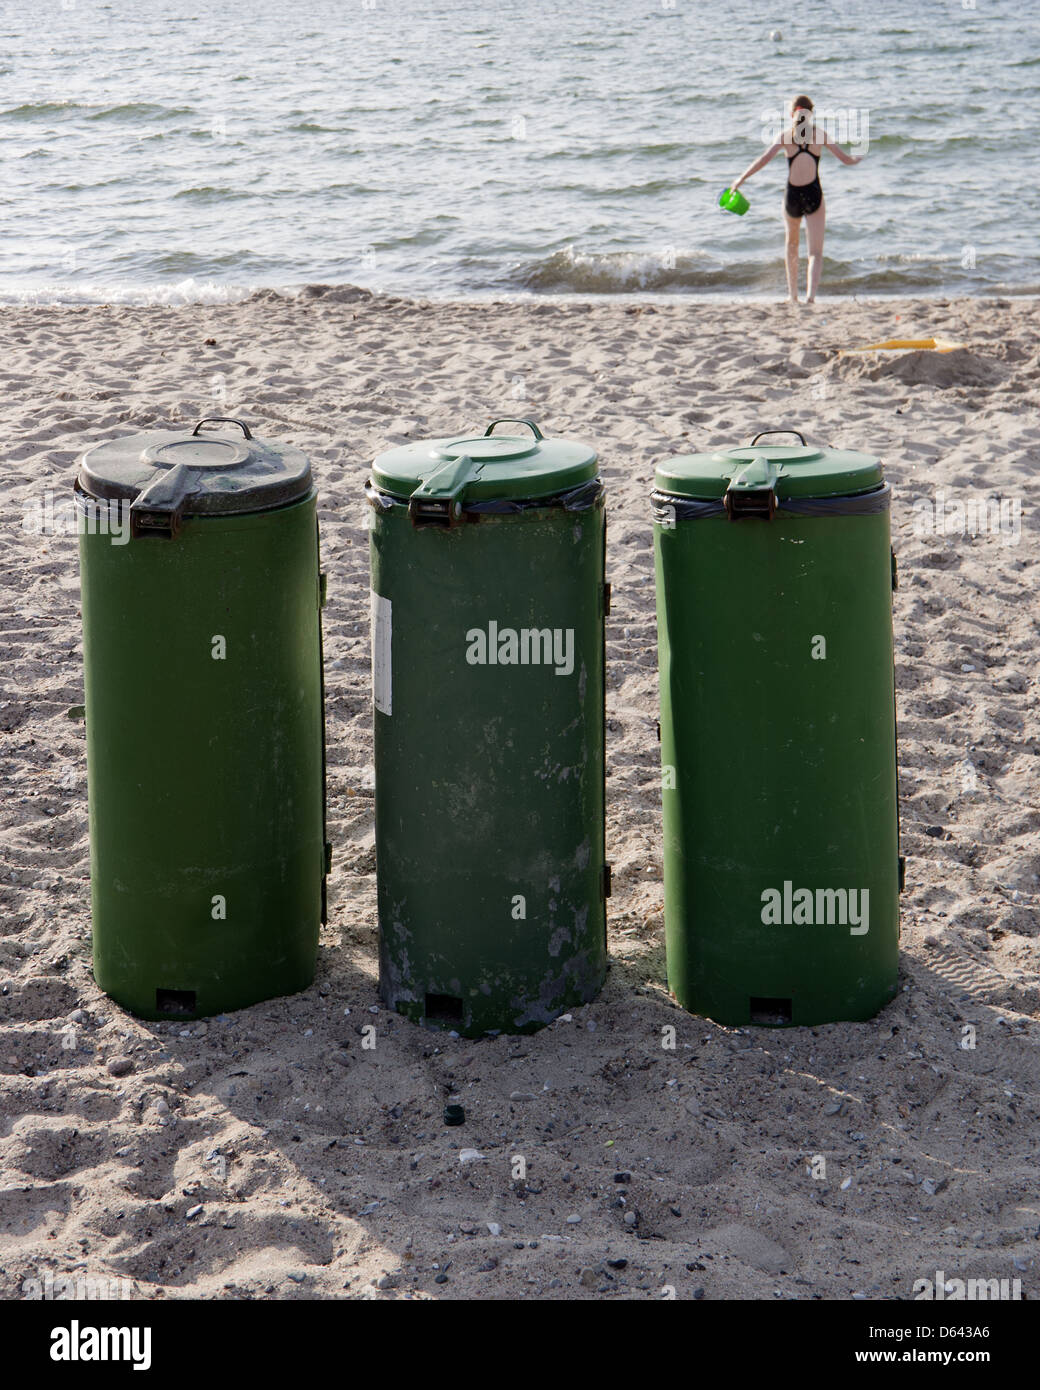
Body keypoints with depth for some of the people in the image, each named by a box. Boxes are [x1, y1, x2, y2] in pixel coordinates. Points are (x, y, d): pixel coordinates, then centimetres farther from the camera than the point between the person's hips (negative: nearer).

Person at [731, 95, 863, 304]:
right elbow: (846, 159, 6)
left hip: (792, 196, 1)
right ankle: (811, 294, -25)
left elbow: (764, 158, -12)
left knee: (791, 244, 26)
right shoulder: (819, 134, 2)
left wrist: (742, 178, -6)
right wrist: (857, 158, 29)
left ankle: (793, 294, 30)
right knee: (815, 253, -2)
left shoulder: (786, 136, 0)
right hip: (814, 195, -1)